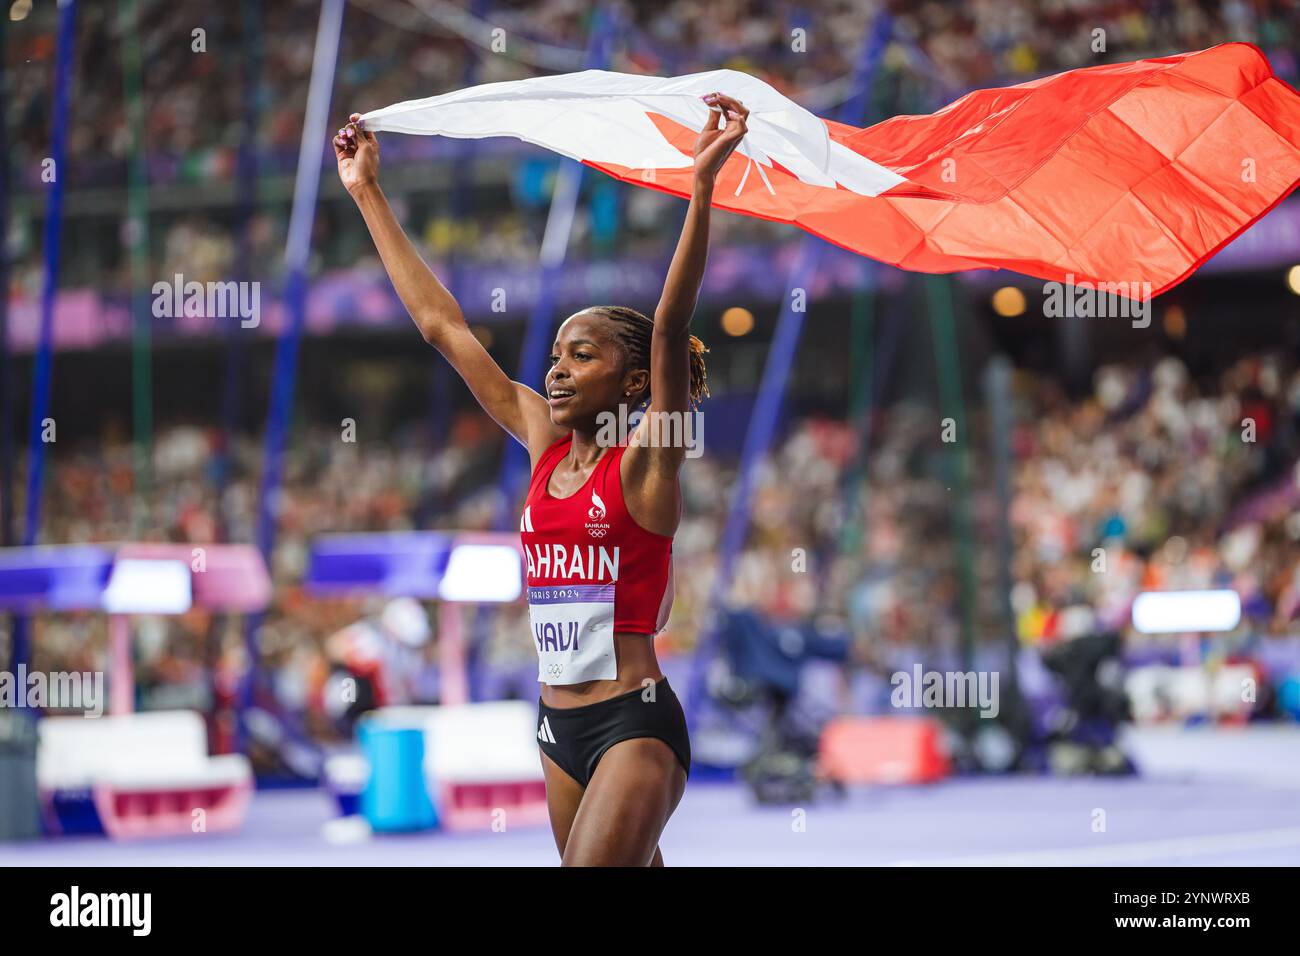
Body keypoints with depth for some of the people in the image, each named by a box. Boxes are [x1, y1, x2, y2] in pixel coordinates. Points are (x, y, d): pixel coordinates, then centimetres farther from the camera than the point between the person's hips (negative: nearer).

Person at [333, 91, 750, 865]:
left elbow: (671, 326, -21)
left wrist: (703, 183, -32)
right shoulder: (545, 444, 9)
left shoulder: (645, 458, -7)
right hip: (561, 723, 7)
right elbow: (441, 324, 12)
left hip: (635, 723, -7)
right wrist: (368, 193, 15)